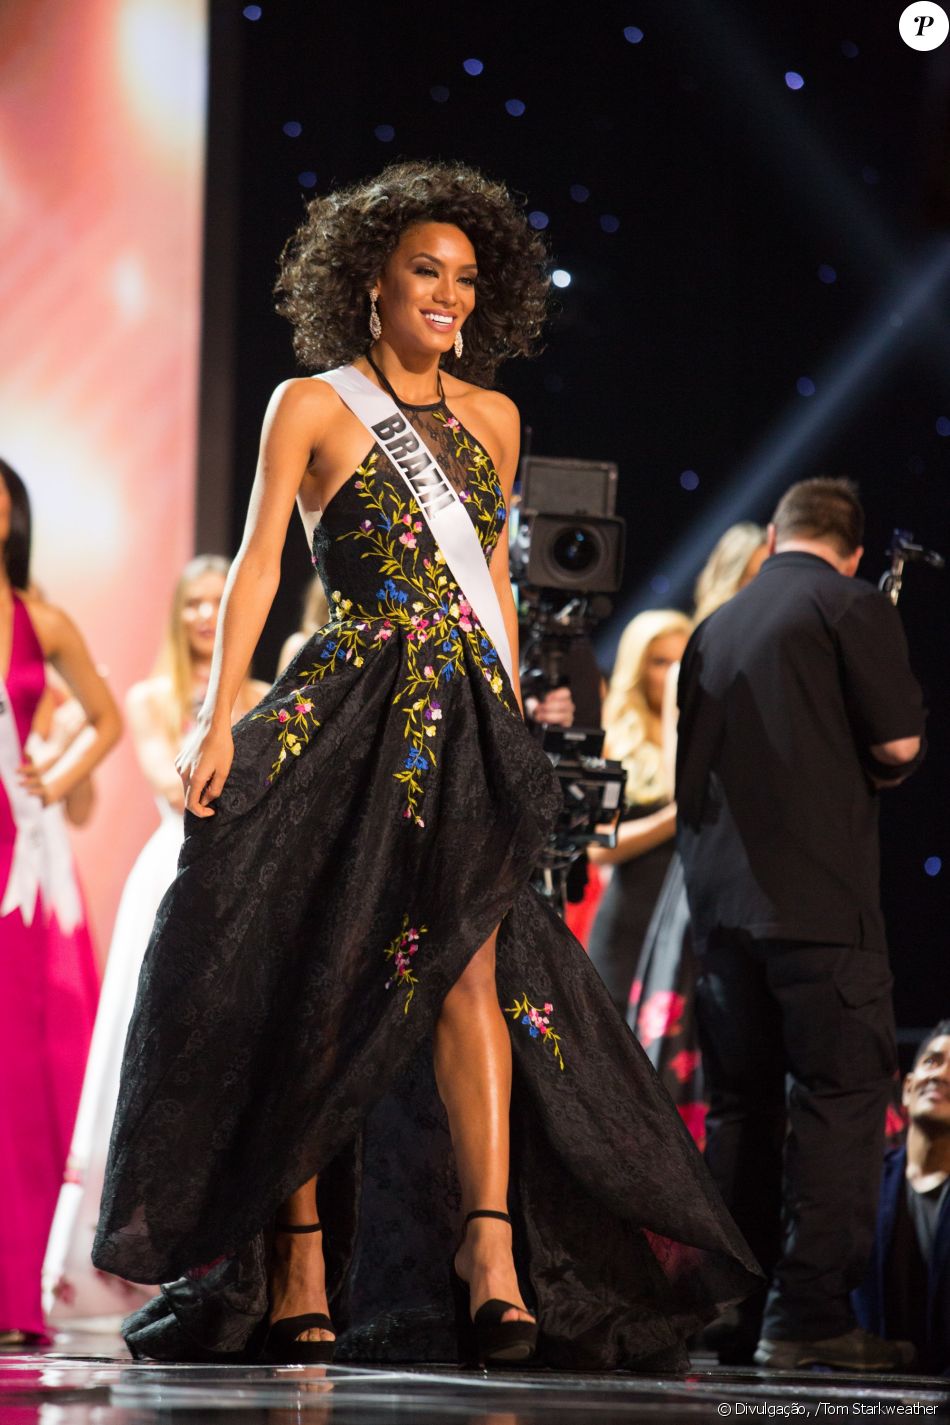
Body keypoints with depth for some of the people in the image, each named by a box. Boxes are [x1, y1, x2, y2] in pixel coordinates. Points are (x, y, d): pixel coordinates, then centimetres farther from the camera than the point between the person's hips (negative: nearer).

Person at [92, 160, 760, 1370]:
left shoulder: (489, 418, 16)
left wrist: (513, 726, 16)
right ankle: (298, 1262, 5)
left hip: (468, 723, 3)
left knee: (470, 967, -12)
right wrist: (218, 716, -13)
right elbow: (257, 564, -3)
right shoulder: (312, 406, 3)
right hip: (351, 712, -3)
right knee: (318, 984, -1)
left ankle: (491, 1249, -19)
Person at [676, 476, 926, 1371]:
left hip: (720, 899, 6)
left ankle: (730, 1311, 10)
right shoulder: (853, 608, -2)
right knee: (840, 1095, -6)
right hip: (820, 897, -6)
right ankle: (809, 1313, -14)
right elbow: (899, 745, -8)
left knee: (740, 1104, 10)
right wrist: (876, 769, 12)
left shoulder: (714, 628, 17)